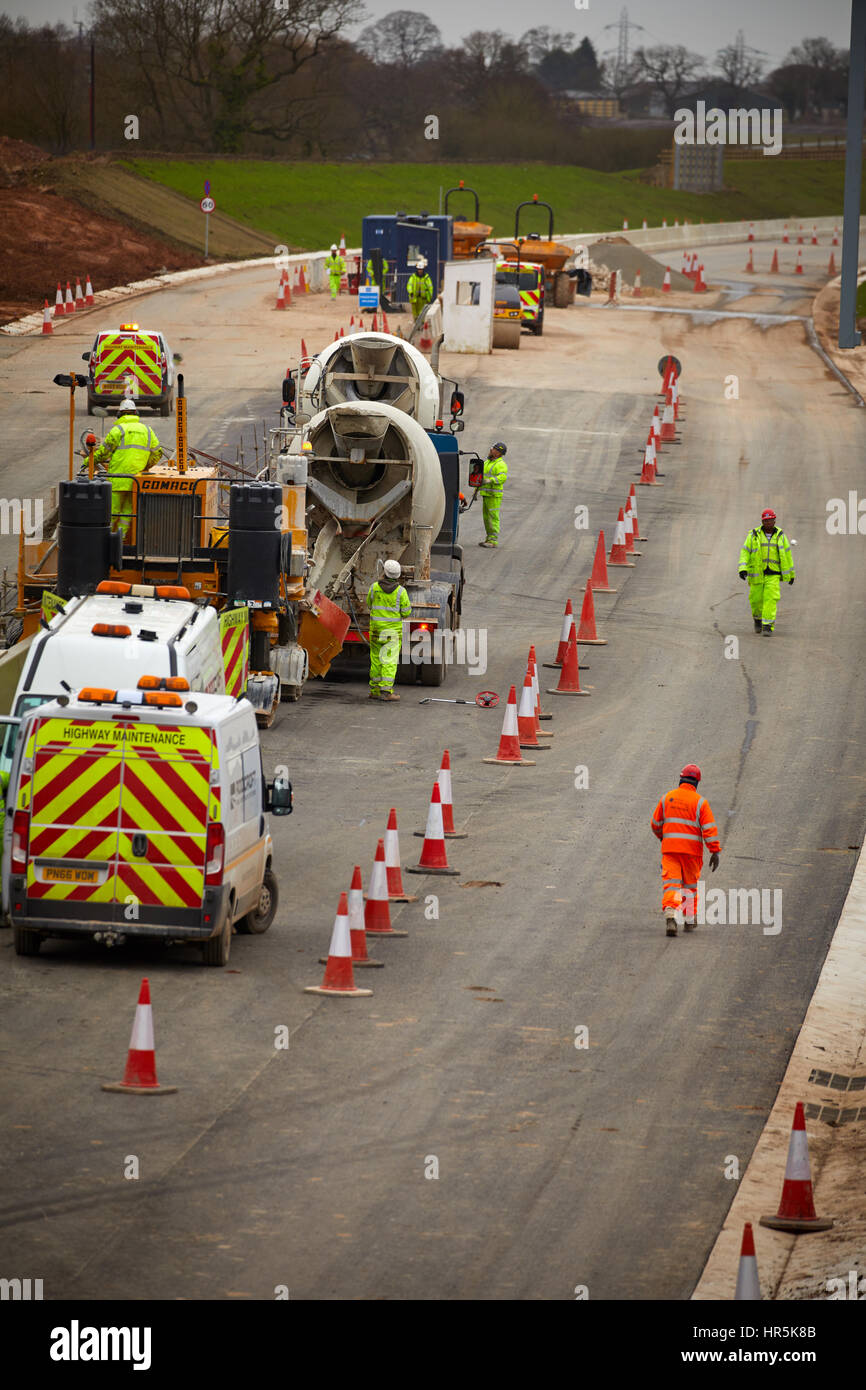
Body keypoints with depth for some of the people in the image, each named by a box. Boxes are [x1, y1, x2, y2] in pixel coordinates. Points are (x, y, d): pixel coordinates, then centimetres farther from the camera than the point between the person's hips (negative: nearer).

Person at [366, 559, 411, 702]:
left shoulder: (375, 587, -4)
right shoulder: (400, 591, -10)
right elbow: (406, 612, -4)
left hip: (376, 628, 2)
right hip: (393, 629, -2)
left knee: (376, 660, 11)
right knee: (390, 661, -2)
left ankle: (375, 690, 14)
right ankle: (386, 691, -10)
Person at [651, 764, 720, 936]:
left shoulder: (667, 798, 3)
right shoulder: (700, 802, -5)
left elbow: (656, 823, 12)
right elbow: (709, 828, -12)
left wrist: (661, 837, 32)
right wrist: (715, 852, -10)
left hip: (670, 848, 1)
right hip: (692, 850, -1)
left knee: (671, 884, -6)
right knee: (690, 884, 17)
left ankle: (670, 916, -29)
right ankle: (690, 921, 25)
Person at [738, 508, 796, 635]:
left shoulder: (780, 536, 5)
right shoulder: (754, 535, 0)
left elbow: (787, 554, 12)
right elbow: (745, 552, -4)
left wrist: (791, 574, 15)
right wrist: (743, 569, -19)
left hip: (773, 575, 0)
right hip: (757, 574, 0)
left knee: (770, 599, -13)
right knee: (756, 599, 5)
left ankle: (768, 627, -13)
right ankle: (757, 618, 36)